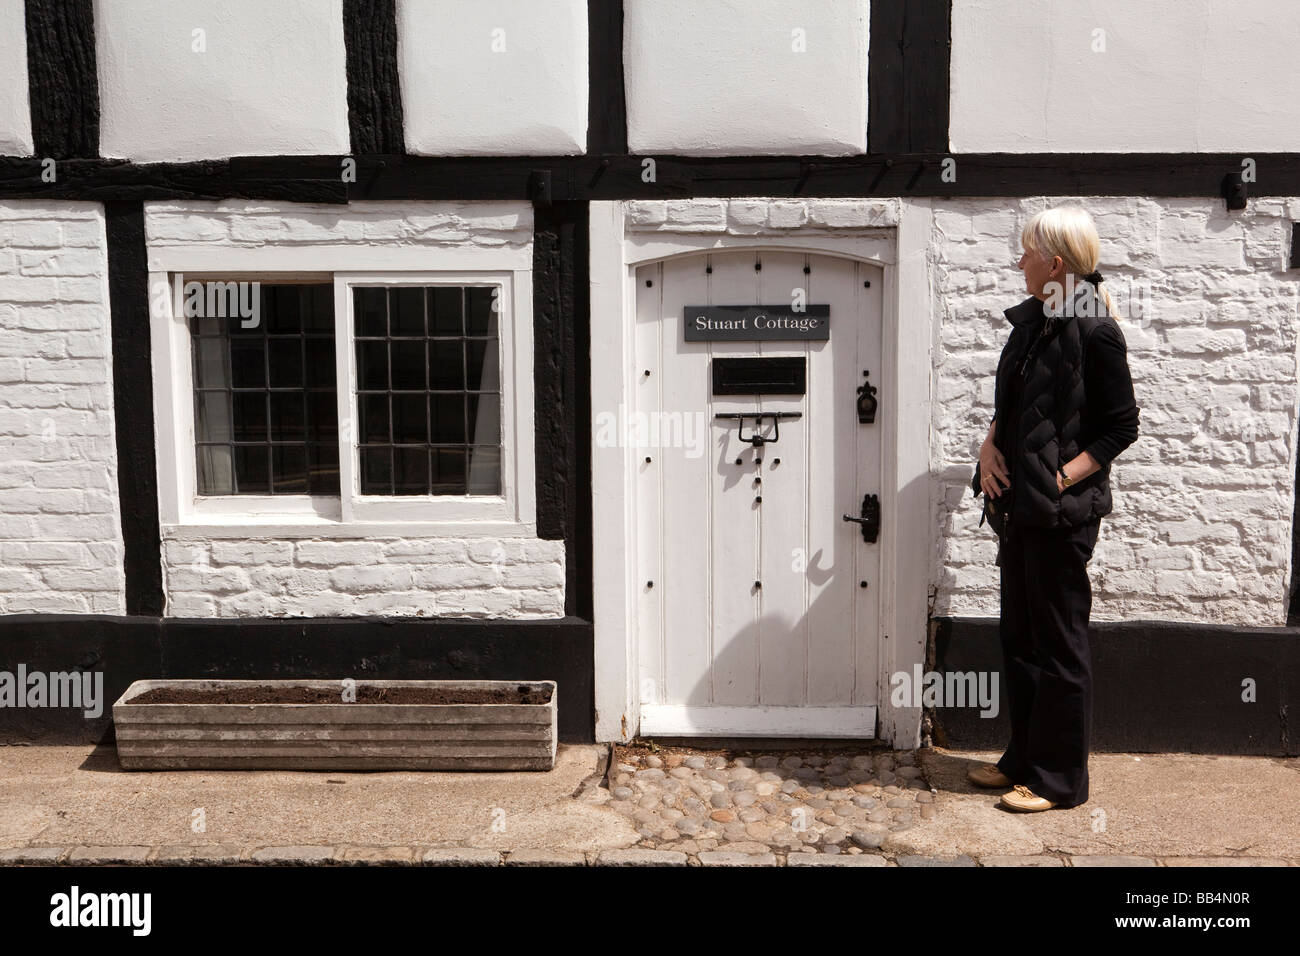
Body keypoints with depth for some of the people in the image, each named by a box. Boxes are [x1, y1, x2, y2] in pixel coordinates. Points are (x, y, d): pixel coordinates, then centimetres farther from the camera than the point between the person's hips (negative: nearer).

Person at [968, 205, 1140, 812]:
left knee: (1058, 644, 1)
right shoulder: (1031, 321, 9)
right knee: (1018, 636, 16)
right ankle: (1024, 759, 29)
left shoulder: (1095, 333, -14)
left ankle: (1060, 779, 12)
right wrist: (990, 444, 0)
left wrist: (1062, 479, -18)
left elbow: (1120, 427, -12)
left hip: (1061, 511, -8)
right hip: (1019, 503, 8)